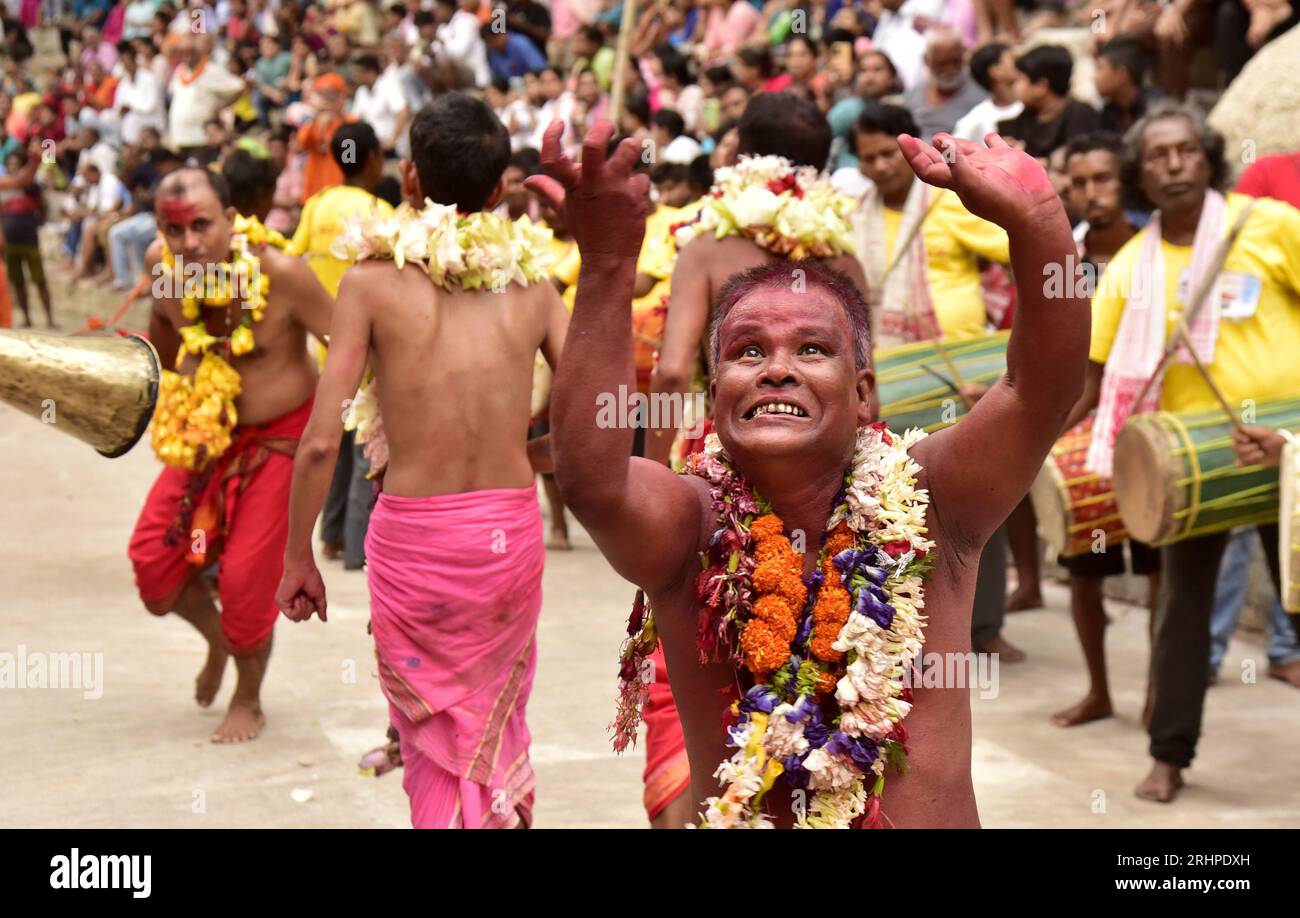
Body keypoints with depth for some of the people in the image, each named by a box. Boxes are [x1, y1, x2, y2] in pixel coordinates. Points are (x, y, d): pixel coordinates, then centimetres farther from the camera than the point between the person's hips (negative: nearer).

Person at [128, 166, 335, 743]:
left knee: (247, 577, -5)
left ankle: (249, 701, 24)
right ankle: (217, 638, 36)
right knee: (154, 560, 0)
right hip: (203, 434, 5)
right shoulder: (161, 264, -13)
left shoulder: (279, 272, -29)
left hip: (279, 436, -5)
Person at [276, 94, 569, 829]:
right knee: (500, 714, 26)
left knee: (433, 738, 16)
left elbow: (321, 442, -10)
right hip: (512, 528, 2)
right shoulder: (531, 281, -1)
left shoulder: (374, 280, -7)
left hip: (412, 536, -2)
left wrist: (298, 557, 2)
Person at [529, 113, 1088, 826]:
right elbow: (589, 475, -25)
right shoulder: (689, 529, -6)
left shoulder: (923, 506, -3)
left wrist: (1034, 219, -30)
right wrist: (607, 265, -34)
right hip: (737, 816, 0)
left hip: (938, 814, 0)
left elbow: (1043, 387, -15)